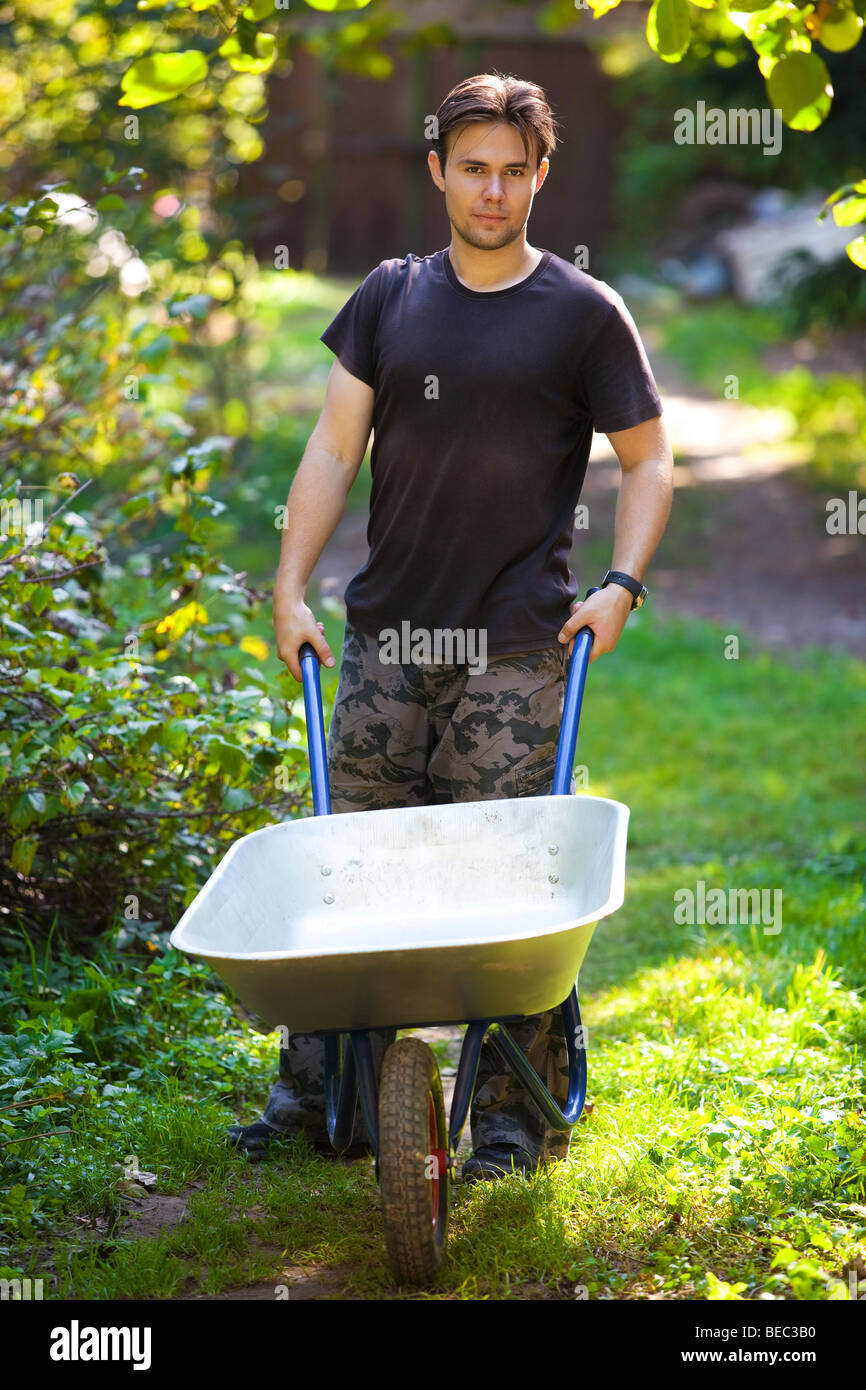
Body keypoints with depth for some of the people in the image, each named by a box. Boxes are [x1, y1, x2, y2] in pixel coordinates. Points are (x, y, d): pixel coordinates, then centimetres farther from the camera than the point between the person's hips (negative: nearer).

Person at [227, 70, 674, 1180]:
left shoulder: (583, 314, 2)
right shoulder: (392, 297, 10)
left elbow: (647, 461, 7)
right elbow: (334, 445, 8)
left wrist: (621, 584, -7)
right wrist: (290, 586, 0)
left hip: (516, 648, -3)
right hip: (385, 635, 3)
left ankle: (518, 1110, 6)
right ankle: (313, 1086, 14)